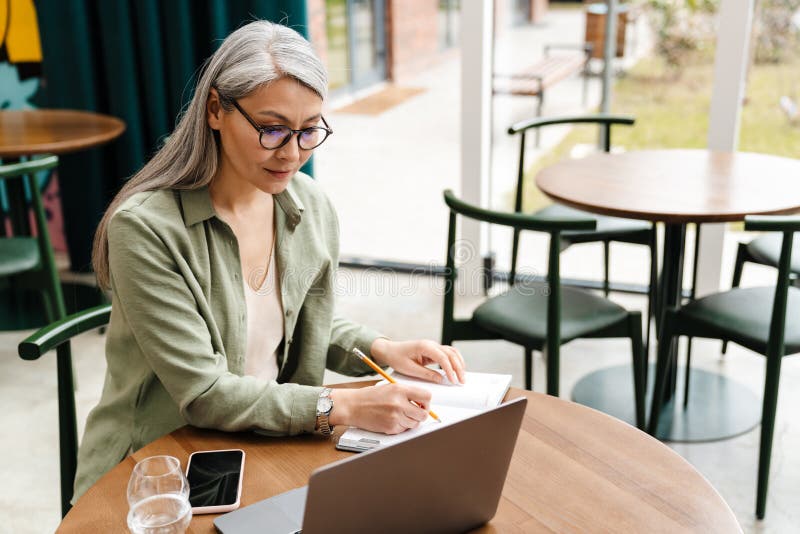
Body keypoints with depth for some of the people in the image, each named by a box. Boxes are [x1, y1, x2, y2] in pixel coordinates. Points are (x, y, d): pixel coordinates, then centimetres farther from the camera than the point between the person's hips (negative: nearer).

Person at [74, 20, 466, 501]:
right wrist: (343, 407, -26)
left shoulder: (311, 207, -4)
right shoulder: (143, 226, -22)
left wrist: (382, 350, -6)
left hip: (269, 449, 5)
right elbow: (202, 393, -22)